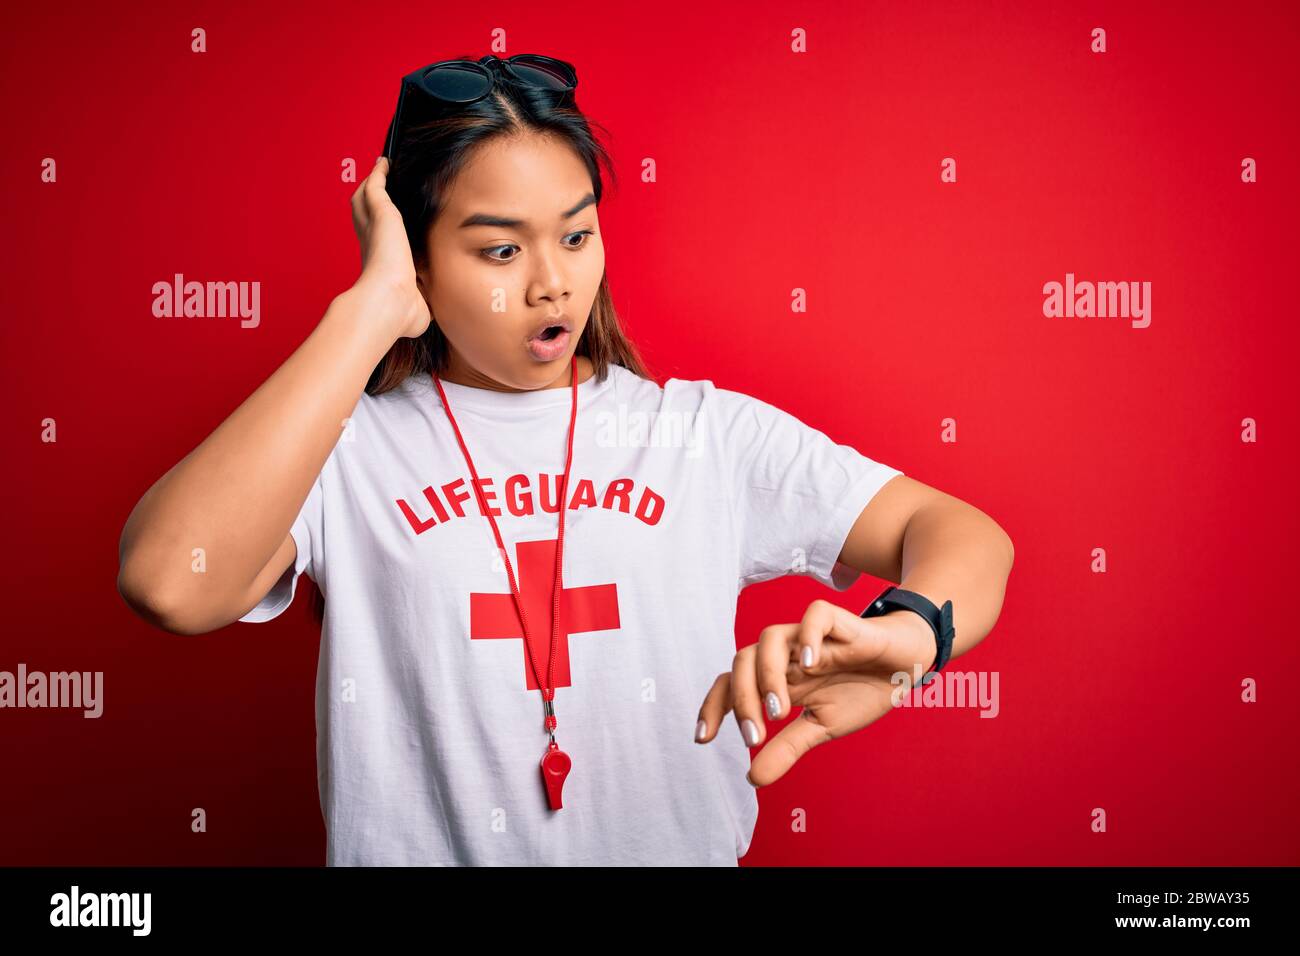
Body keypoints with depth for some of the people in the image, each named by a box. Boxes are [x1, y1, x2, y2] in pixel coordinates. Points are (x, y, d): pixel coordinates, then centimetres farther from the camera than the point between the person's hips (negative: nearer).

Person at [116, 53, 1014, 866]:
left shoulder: (707, 434, 0)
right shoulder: (346, 448, -6)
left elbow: (966, 536, -4)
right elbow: (171, 584, -24)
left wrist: (902, 634, -27)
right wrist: (371, 307, -20)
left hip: (683, 844, 2)